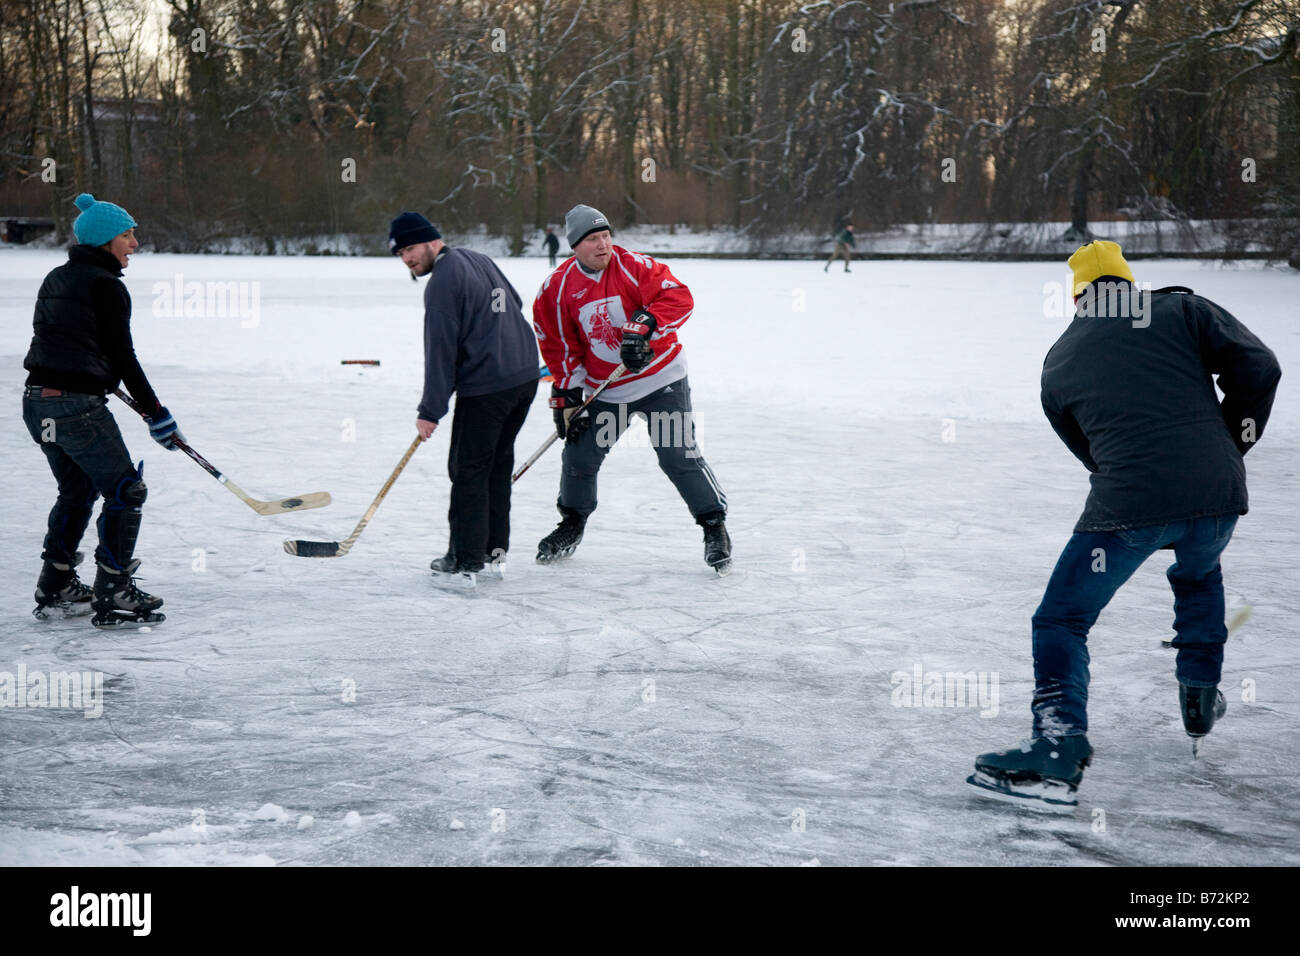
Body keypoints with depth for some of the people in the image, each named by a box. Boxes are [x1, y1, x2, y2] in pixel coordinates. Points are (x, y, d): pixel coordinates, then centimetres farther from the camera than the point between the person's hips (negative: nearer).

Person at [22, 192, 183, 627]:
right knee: (125, 490, 3)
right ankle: (112, 596, 3)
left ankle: (55, 591, 27)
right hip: (77, 406, -9)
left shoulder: (56, 279, 14)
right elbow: (123, 357, -12)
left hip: (38, 400, 9)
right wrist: (155, 412, -5)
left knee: (77, 490, 23)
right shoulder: (106, 286, -11)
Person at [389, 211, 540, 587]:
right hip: (526, 375, 9)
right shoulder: (479, 260, 12)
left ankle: (466, 563, -3)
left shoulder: (443, 281, -14)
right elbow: (515, 303, 24)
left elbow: (440, 350, -16)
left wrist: (430, 411, -13)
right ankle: (494, 552, 23)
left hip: (485, 386, -9)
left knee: (469, 471, -2)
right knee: (497, 464, 17)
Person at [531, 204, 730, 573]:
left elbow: (679, 298, -21)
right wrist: (567, 396, 0)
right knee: (580, 456, 6)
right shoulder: (558, 288, -4)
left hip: (660, 378, -3)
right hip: (605, 390, 3)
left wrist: (645, 325, -35)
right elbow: (560, 347, 4)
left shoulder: (635, 267, -13)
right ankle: (572, 524, 31)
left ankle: (715, 527, 4)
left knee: (679, 455, -9)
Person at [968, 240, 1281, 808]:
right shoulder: (1182, 310, 12)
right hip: (1217, 494, 3)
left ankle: (1059, 750, -12)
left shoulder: (1060, 360, 16)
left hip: (1128, 504, -3)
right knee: (1198, 576, 35)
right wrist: (1232, 442, 17)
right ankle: (1200, 702, 38)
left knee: (1062, 619, 5)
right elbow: (1258, 368, 4)